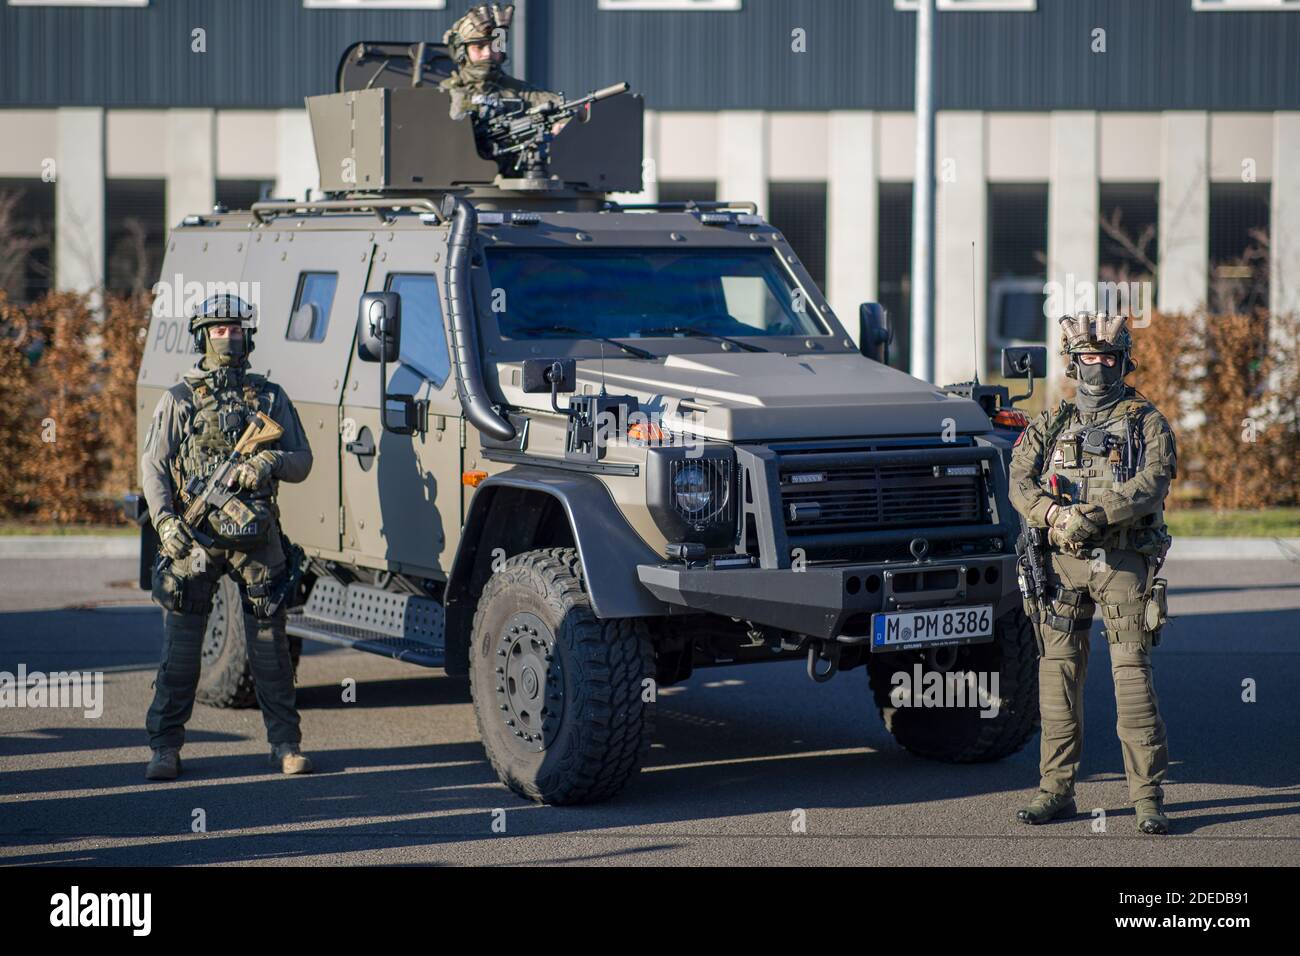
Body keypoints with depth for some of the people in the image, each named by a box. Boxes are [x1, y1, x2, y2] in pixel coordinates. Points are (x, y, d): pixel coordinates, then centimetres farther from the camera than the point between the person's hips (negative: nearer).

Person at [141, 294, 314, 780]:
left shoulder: (270, 398, 12)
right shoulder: (178, 400, 8)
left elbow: (302, 461, 11)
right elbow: (152, 465, 4)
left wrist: (271, 462, -11)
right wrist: (164, 520, -11)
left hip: (257, 539, 1)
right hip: (194, 538, -1)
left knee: (270, 646, 3)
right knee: (180, 647, -2)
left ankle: (286, 744, 11)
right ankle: (165, 748, 5)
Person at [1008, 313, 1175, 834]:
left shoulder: (1147, 422, 5)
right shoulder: (1052, 424, 15)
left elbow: (1152, 484, -11)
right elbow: (1020, 482, 2)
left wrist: (1094, 515, -24)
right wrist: (1054, 515, -18)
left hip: (1124, 562, -3)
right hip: (1062, 562, 3)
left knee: (1133, 673, -8)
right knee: (1057, 672, 3)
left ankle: (1148, 796, -5)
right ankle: (1056, 789, 11)